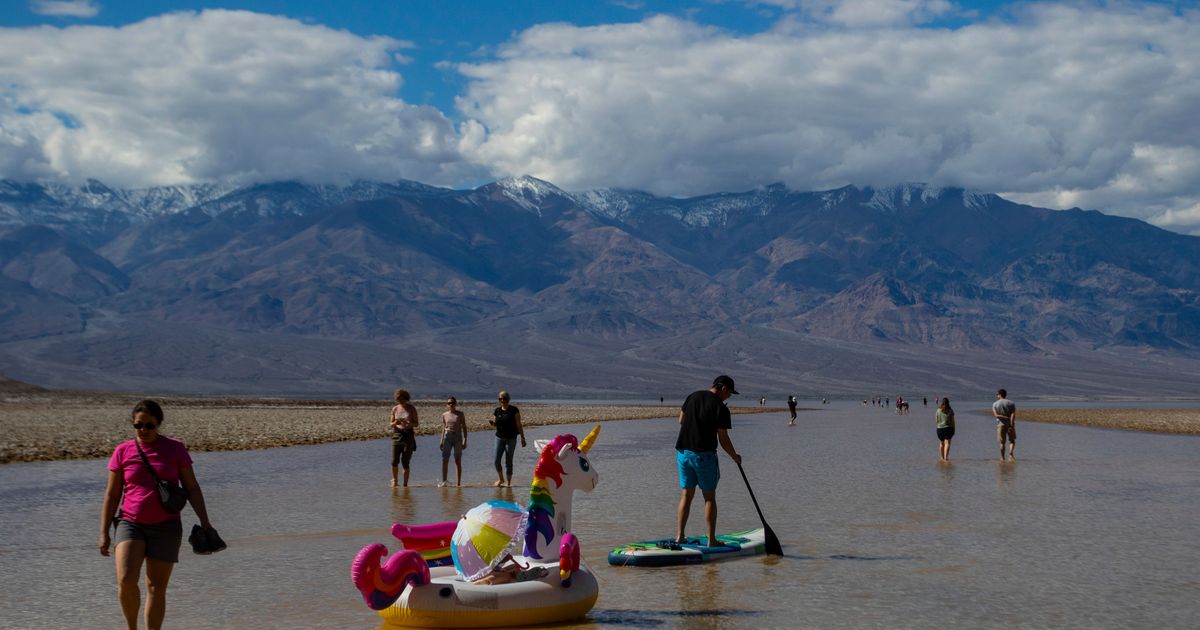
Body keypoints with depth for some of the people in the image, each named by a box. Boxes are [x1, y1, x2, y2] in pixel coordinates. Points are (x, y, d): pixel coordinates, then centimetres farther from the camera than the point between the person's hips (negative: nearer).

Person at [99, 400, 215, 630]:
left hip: (166, 527, 0)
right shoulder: (122, 451, 1)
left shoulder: (175, 449, 0)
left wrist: (204, 521, -6)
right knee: (126, 580, -19)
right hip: (130, 524, 0)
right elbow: (111, 494, 5)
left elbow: (192, 487, 2)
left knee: (156, 588, 2)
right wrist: (104, 533, 1)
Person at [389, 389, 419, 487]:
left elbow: (416, 423, 2)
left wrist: (407, 423, -18)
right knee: (395, 460, -11)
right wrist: (395, 423, -12)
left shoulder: (411, 409, 2)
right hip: (397, 435, 2)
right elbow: (390, 424, 12)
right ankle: (394, 479, 11)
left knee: (405, 462, -4)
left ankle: (405, 484, 4)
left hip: (408, 435, -2)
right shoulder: (395, 409, 8)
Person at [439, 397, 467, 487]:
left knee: (458, 461, 2)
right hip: (447, 436, 2)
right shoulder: (444, 415, 8)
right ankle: (444, 481, -5)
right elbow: (443, 428, 14)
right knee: (445, 460, -7)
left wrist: (465, 440, -6)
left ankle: (458, 483, 5)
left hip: (457, 437, -2)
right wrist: (441, 441, 9)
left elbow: (464, 427, 1)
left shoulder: (460, 414, 1)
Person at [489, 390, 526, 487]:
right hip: (499, 438, 3)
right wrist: (492, 423, -8)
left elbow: (518, 425, -5)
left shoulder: (514, 410, -6)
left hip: (511, 439, -3)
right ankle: (501, 479, 20)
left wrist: (522, 438, -8)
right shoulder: (497, 411, 6)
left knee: (508, 462, 0)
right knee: (496, 461, -3)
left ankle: (508, 483, 9)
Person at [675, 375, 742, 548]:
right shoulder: (721, 408, -10)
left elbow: (681, 420, 17)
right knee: (709, 498, 5)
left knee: (687, 495, 14)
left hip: (683, 452, 5)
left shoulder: (693, 396, 7)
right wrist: (735, 457, 5)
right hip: (704, 455, -5)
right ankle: (711, 540, 5)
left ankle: (679, 536, 11)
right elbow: (723, 439, -9)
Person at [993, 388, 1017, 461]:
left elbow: (996, 415, -12)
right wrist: (1011, 425, -17)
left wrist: (1007, 418, -13)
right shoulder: (1011, 403, 0)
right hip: (1010, 425, 0)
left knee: (1002, 442, 8)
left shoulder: (995, 404, 0)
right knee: (1012, 441, 7)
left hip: (1000, 425, 0)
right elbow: (1013, 414, -12)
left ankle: (1002, 458, 8)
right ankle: (1010, 454, -17)